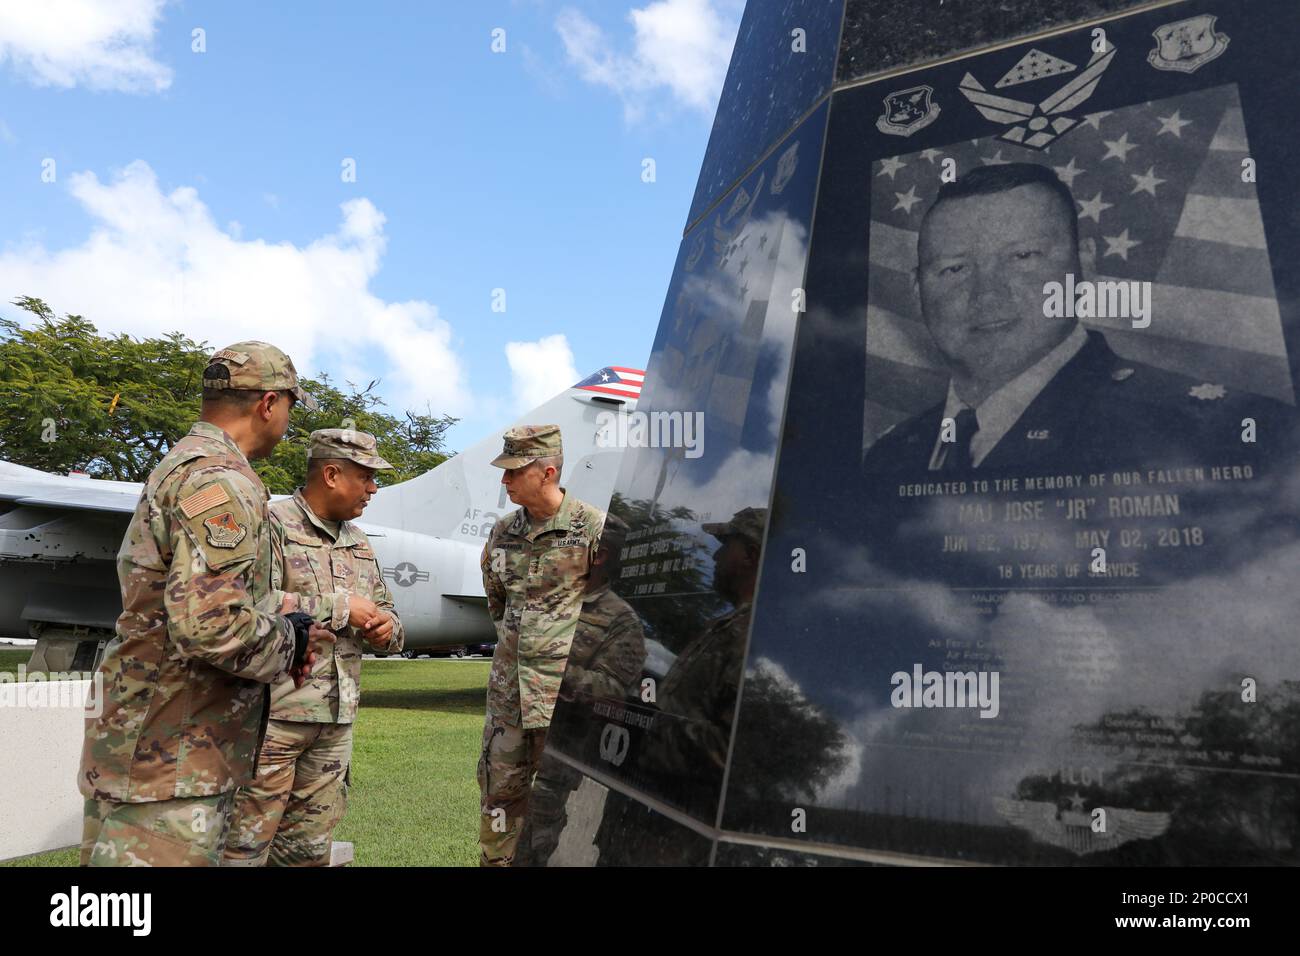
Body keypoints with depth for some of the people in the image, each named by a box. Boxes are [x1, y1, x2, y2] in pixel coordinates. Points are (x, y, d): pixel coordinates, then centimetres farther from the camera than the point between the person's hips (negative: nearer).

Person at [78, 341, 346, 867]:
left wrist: (278, 627, 11)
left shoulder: (178, 466, 16)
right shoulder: (221, 480, -18)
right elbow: (208, 622, -29)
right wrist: (289, 638, -11)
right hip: (172, 760, -10)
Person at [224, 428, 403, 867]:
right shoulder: (272, 525, -7)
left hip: (336, 719, 7)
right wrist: (340, 608, -15)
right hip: (273, 714, -7)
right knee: (246, 845, -1)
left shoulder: (359, 542, 16)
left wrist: (386, 629, -3)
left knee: (309, 848, 14)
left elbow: (385, 613, 22)